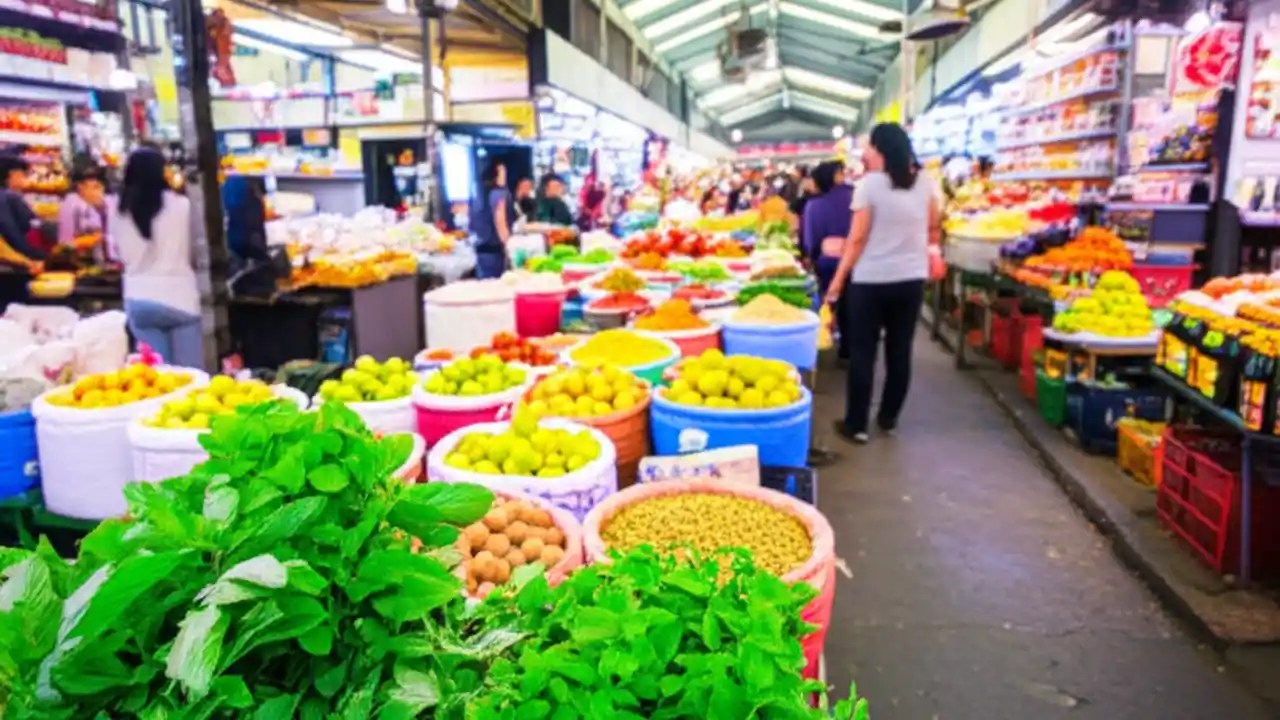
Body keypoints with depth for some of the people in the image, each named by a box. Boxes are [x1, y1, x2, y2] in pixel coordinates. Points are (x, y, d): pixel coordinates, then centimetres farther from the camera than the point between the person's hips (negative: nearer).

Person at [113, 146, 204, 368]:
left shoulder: (118, 210, 2)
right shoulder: (180, 205, -7)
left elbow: (120, 254, 10)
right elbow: (193, 249, 0)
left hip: (139, 299, 3)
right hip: (178, 296, -3)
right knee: (190, 374, 5)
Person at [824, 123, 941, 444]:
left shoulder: (870, 184, -12)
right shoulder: (924, 183, 3)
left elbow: (857, 239, -11)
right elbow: (934, 232, 11)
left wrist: (838, 279, -4)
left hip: (871, 280, -4)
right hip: (912, 278, 5)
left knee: (862, 352, 4)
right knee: (900, 350, 13)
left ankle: (856, 424, 9)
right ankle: (889, 417, 25)